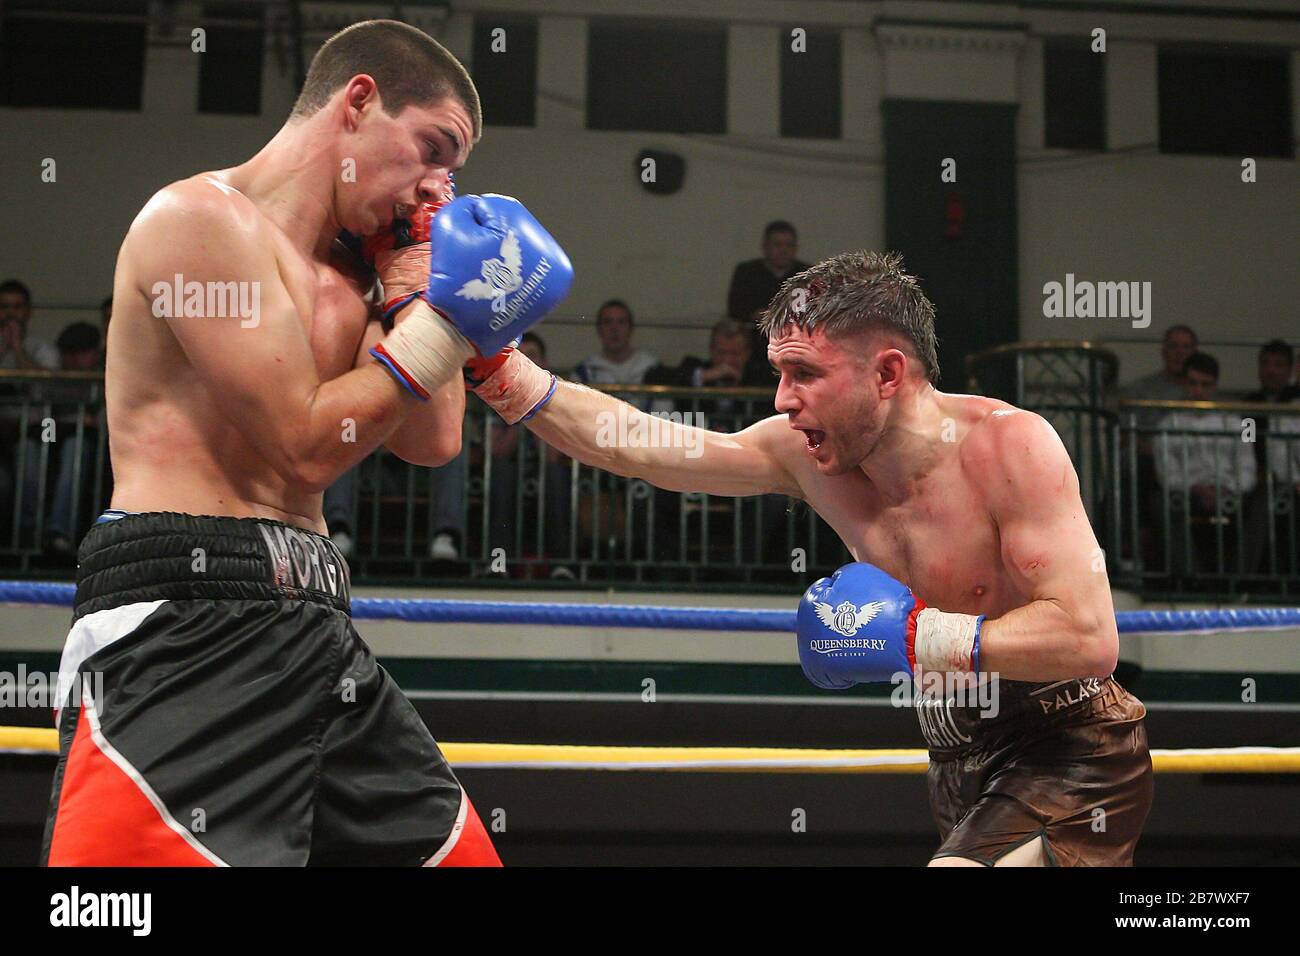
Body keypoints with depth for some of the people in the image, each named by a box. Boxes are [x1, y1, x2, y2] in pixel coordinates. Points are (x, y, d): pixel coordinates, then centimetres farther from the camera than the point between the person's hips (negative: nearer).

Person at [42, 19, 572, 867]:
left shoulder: (341, 280, 19)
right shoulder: (204, 217, -6)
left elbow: (432, 441, 12)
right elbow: (307, 444, -12)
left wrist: (414, 272, 14)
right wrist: (448, 315, -6)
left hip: (315, 630, 9)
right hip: (186, 624, -9)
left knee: (455, 846, 9)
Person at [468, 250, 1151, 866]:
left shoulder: (1009, 444, -21)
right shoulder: (802, 451, -4)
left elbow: (1091, 639, -27)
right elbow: (632, 447, -4)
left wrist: (911, 637, -26)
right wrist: (511, 381, -14)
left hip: (1070, 765, -7)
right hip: (961, 765, 7)